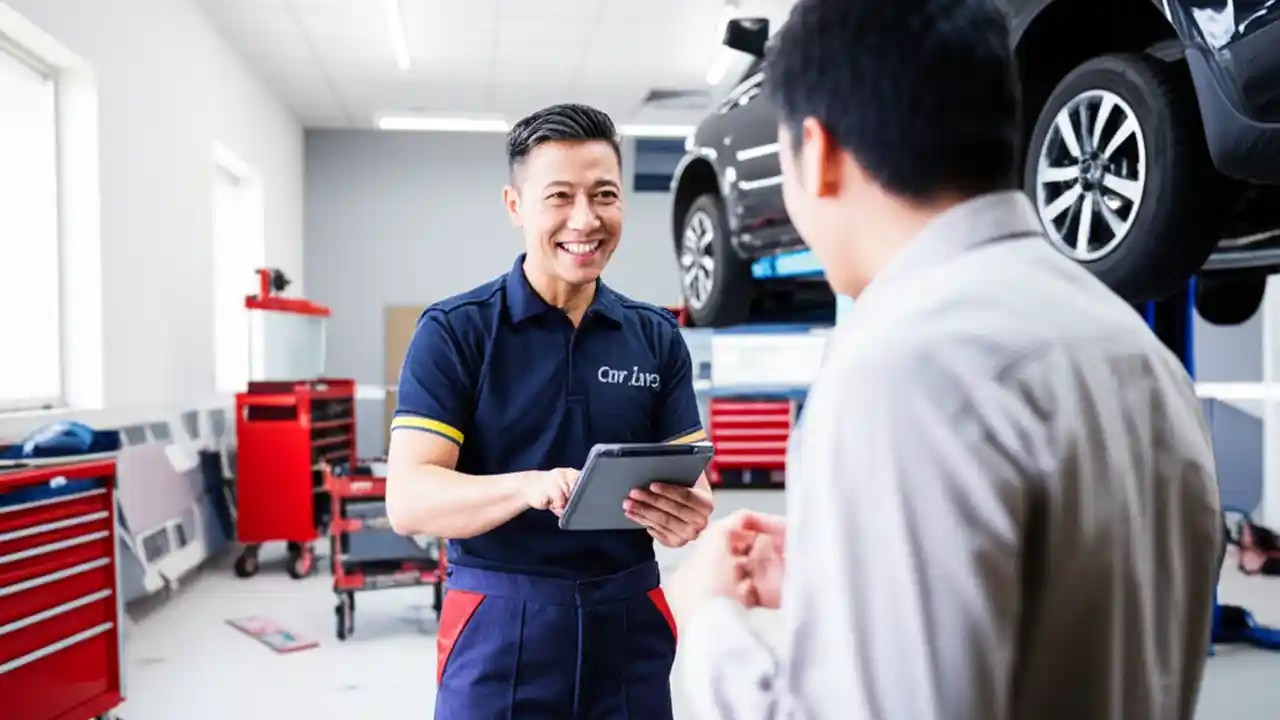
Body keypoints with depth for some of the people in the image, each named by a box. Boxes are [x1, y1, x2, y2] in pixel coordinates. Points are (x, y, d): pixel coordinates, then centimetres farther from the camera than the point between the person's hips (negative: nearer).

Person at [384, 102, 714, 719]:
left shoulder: (657, 337, 4)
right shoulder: (454, 330, -7)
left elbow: (690, 480, 3)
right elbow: (408, 500, -14)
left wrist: (686, 515, -21)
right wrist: (530, 487, -32)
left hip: (632, 620, 3)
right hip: (499, 628, -3)